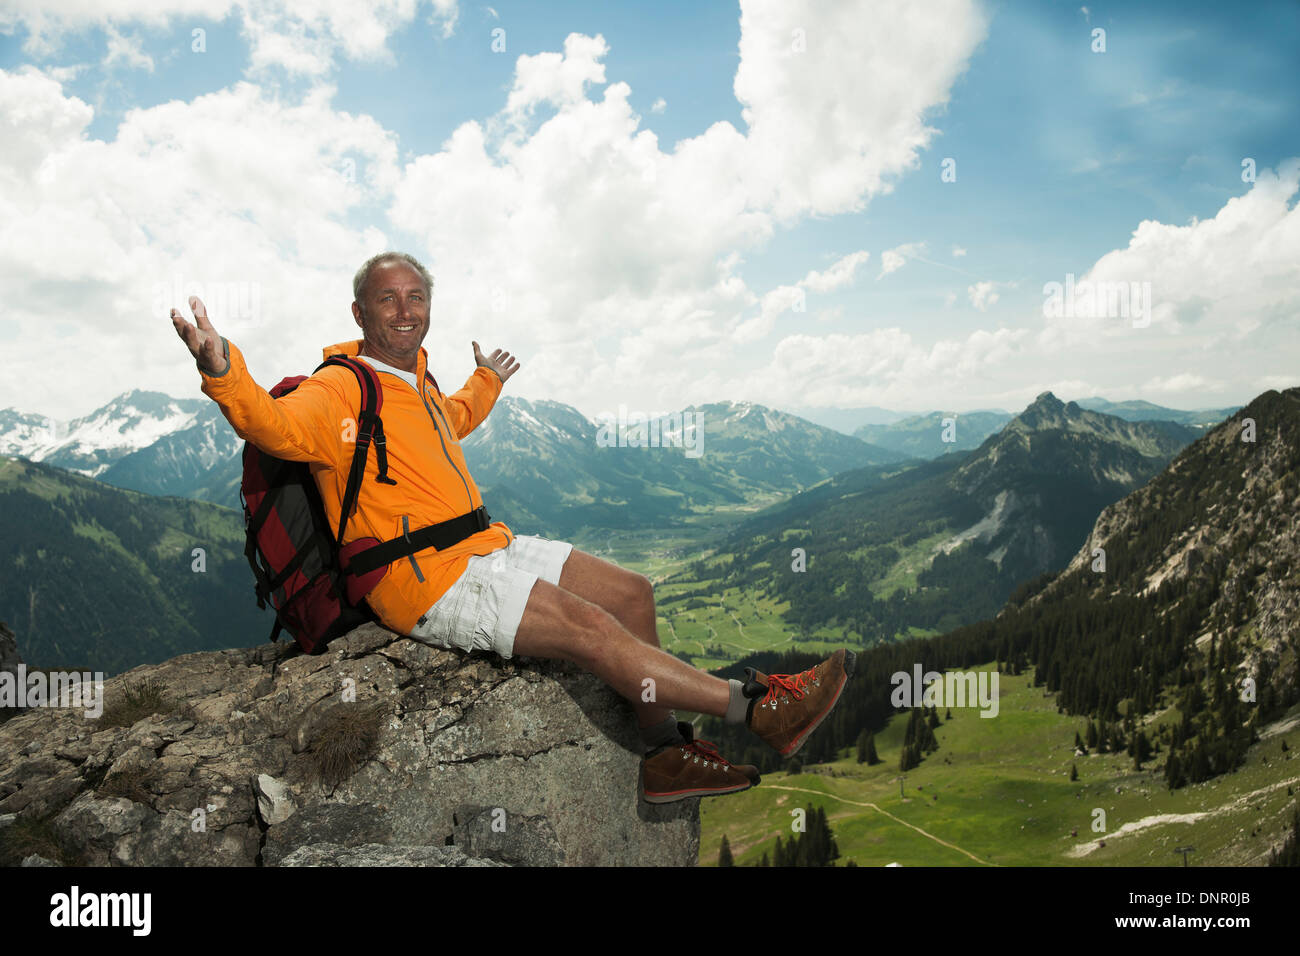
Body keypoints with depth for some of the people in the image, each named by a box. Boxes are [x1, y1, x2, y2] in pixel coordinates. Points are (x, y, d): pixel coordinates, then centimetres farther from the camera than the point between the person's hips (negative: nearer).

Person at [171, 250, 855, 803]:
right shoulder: (340, 391, -11)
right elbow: (276, 426, -32)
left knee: (630, 593, 4)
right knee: (591, 629, -20)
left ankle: (664, 757, 11)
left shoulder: (415, 382, 16)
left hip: (484, 548, 10)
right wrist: (223, 372, -49)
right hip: (429, 585, -10)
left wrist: (486, 382, 53)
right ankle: (754, 707, -10)